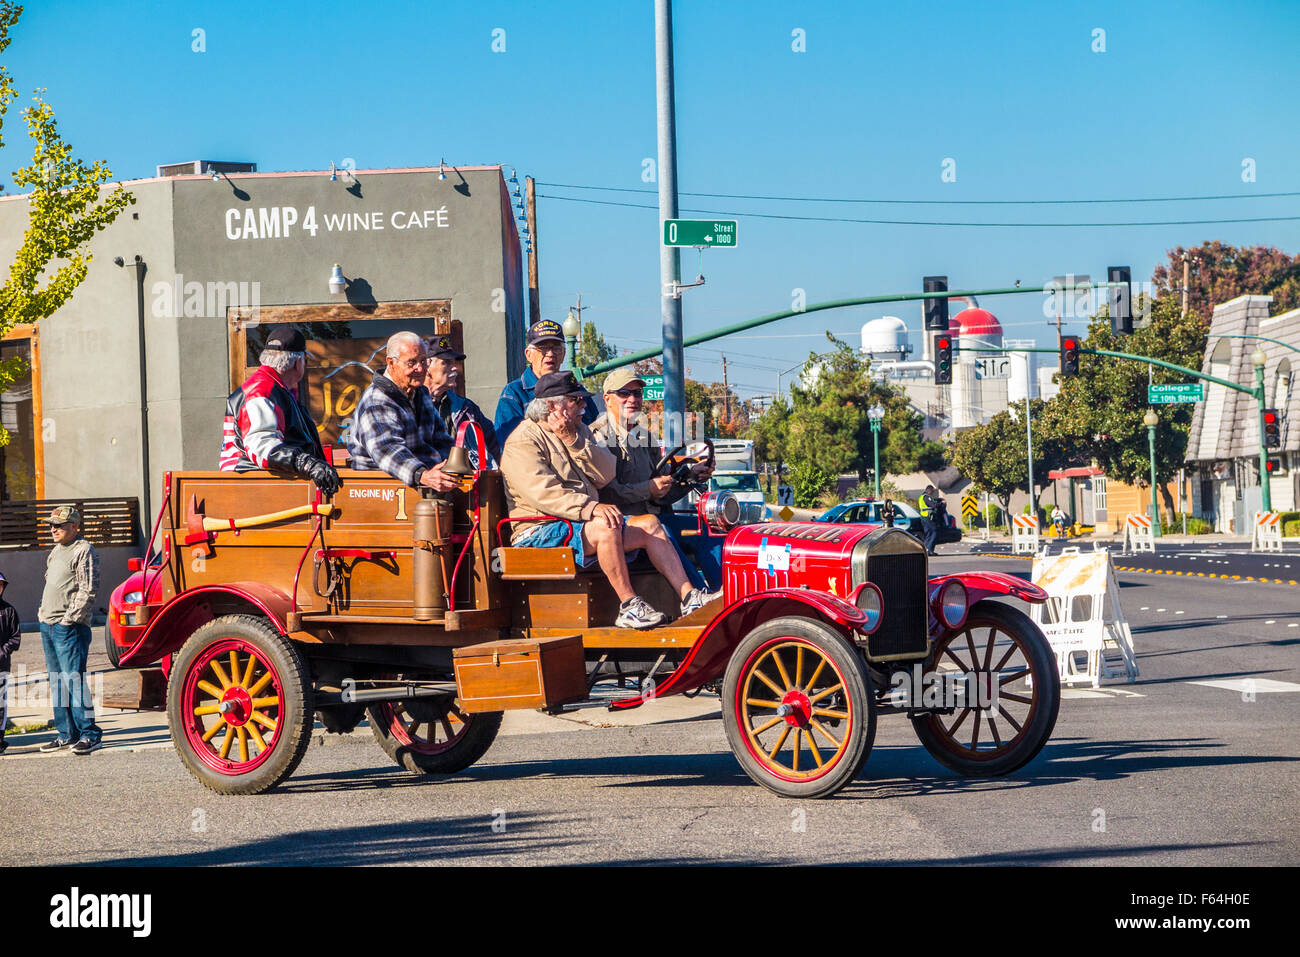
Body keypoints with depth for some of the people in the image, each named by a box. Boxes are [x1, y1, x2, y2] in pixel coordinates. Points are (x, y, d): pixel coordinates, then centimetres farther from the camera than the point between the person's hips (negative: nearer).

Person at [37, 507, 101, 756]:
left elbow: (89, 590, -15)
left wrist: (69, 618, -17)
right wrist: (43, 612, 17)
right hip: (47, 625, 9)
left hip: (70, 627, -9)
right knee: (57, 681, 10)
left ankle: (89, 734, -7)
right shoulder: (55, 552, 19)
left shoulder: (84, 551, -8)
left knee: (74, 679, -11)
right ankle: (67, 734, 15)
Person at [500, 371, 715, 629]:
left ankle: (688, 597, -10)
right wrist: (591, 508, -35)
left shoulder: (578, 430, 18)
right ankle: (629, 606, -30)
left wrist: (573, 440, -8)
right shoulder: (523, 442, -9)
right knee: (604, 527, -33)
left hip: (583, 521, 9)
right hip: (539, 532, -9)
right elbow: (543, 493, -24)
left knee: (649, 524, -5)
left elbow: (606, 475, 5)